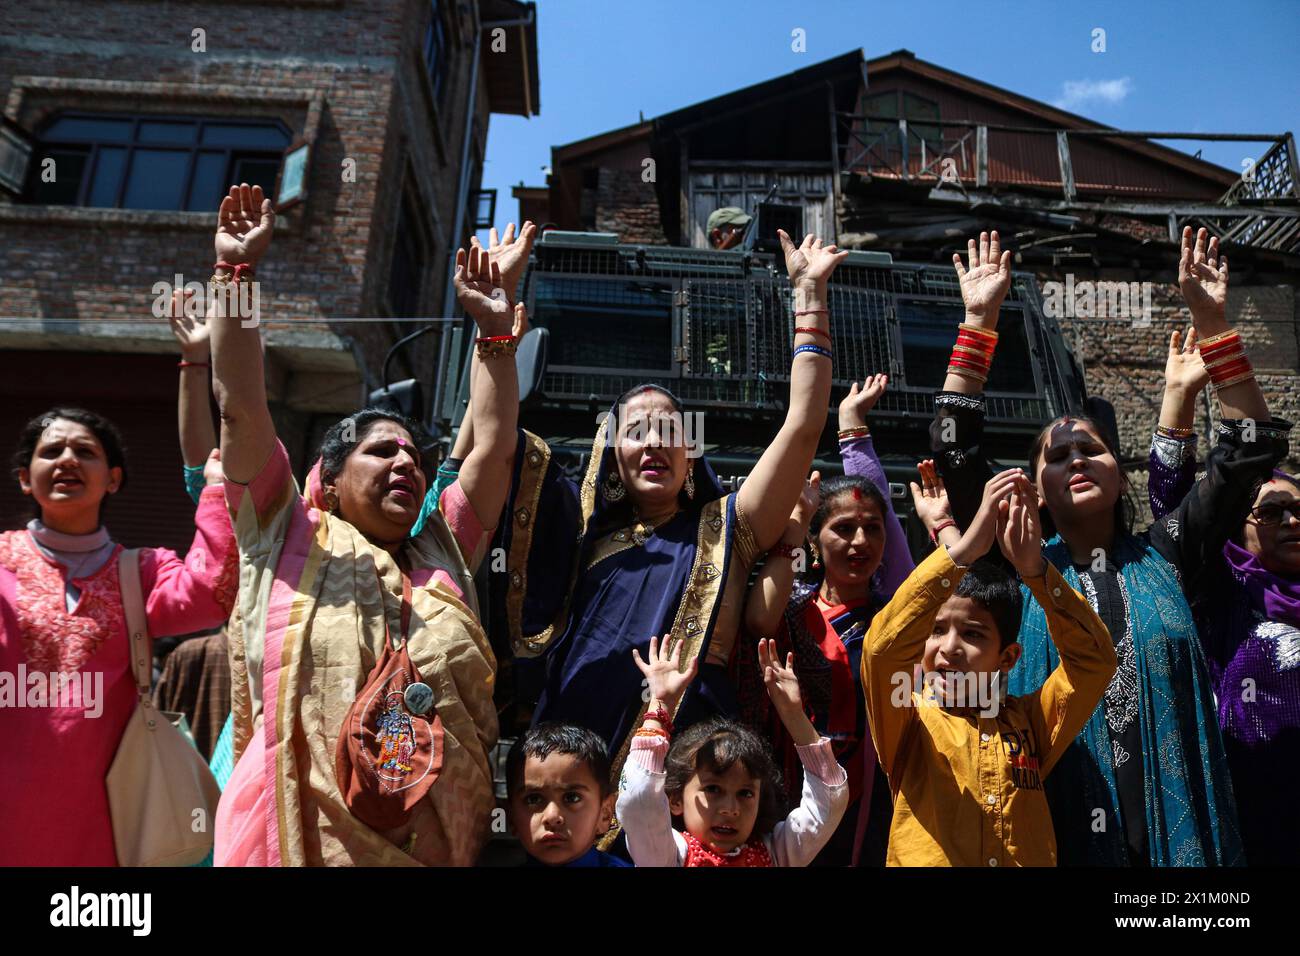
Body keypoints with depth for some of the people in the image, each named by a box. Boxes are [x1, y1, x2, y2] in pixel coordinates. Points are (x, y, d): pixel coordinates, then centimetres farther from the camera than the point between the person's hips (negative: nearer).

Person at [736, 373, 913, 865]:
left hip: (871, 803, 1)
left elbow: (877, 496, -1)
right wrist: (793, 525, -14)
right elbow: (759, 620, -24)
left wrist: (852, 421, 4)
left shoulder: (892, 606, 2)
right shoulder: (796, 604, 0)